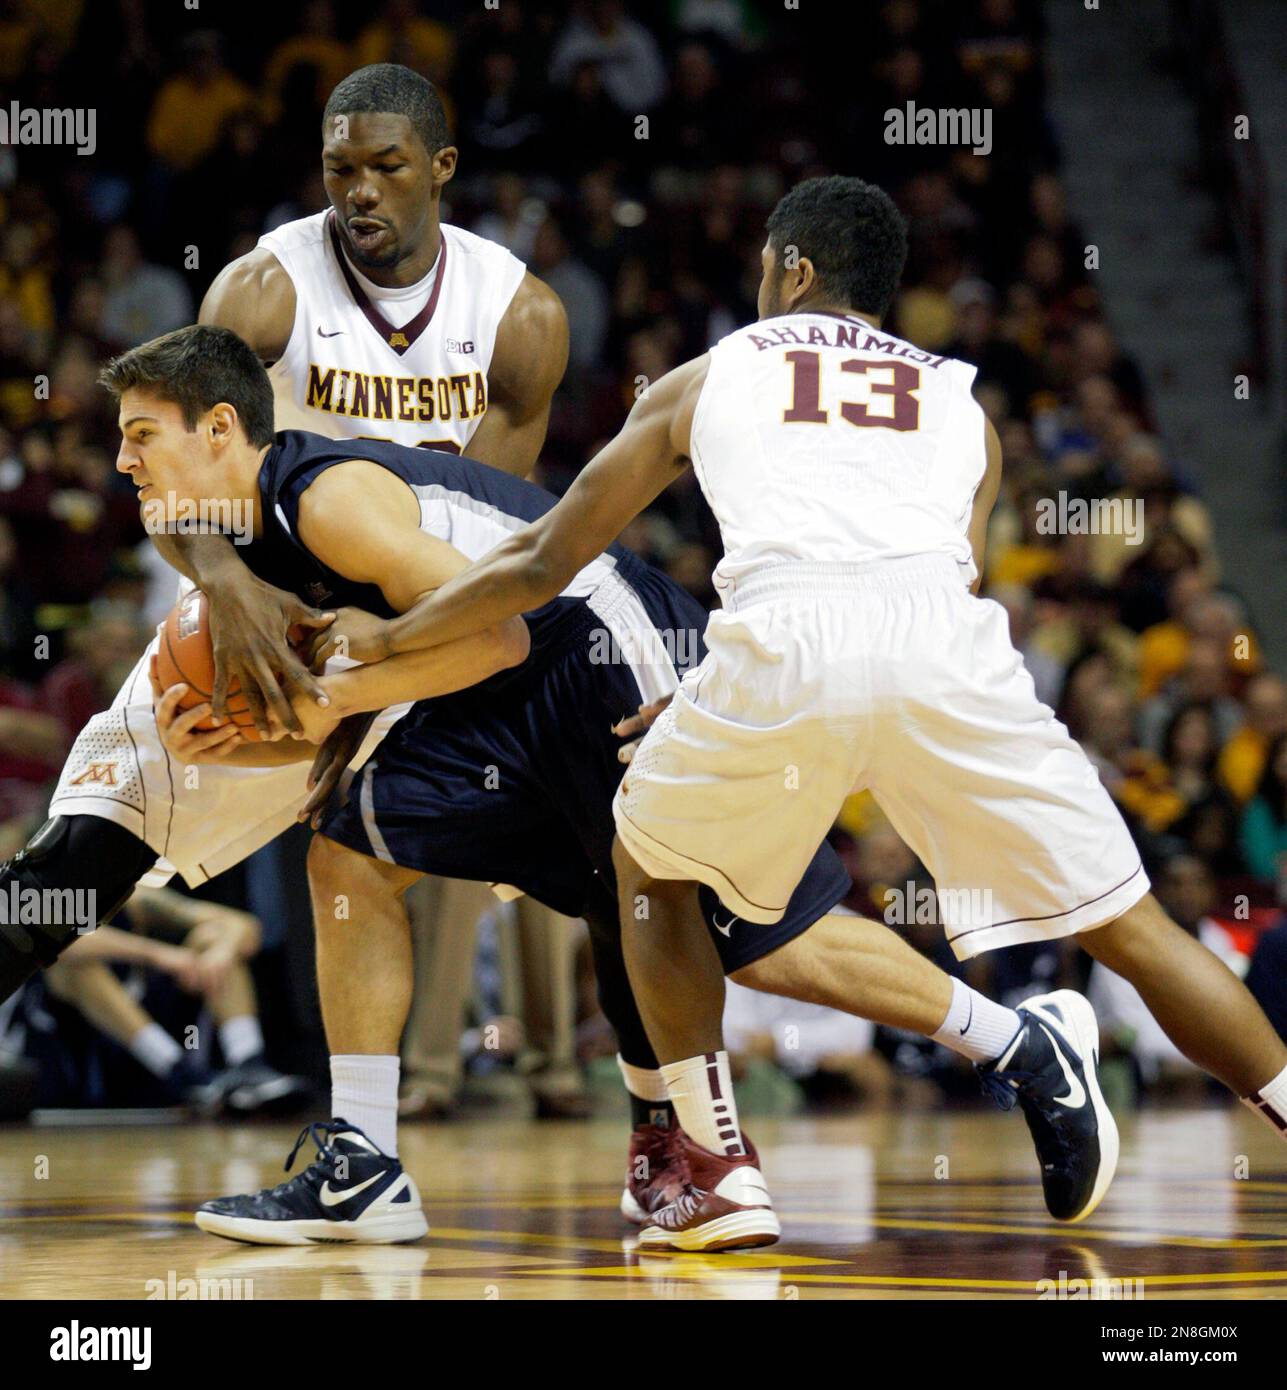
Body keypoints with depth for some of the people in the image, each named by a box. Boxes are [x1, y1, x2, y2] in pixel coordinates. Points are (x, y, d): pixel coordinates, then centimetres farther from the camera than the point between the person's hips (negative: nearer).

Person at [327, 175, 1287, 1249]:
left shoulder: (705, 378, 30)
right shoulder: (961, 397, 33)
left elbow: (542, 565, 33)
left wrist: (385, 640, 49)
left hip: (783, 639, -1)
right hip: (947, 639, 1)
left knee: (648, 871, 27)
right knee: (1127, 926, 10)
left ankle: (721, 1175, 20)